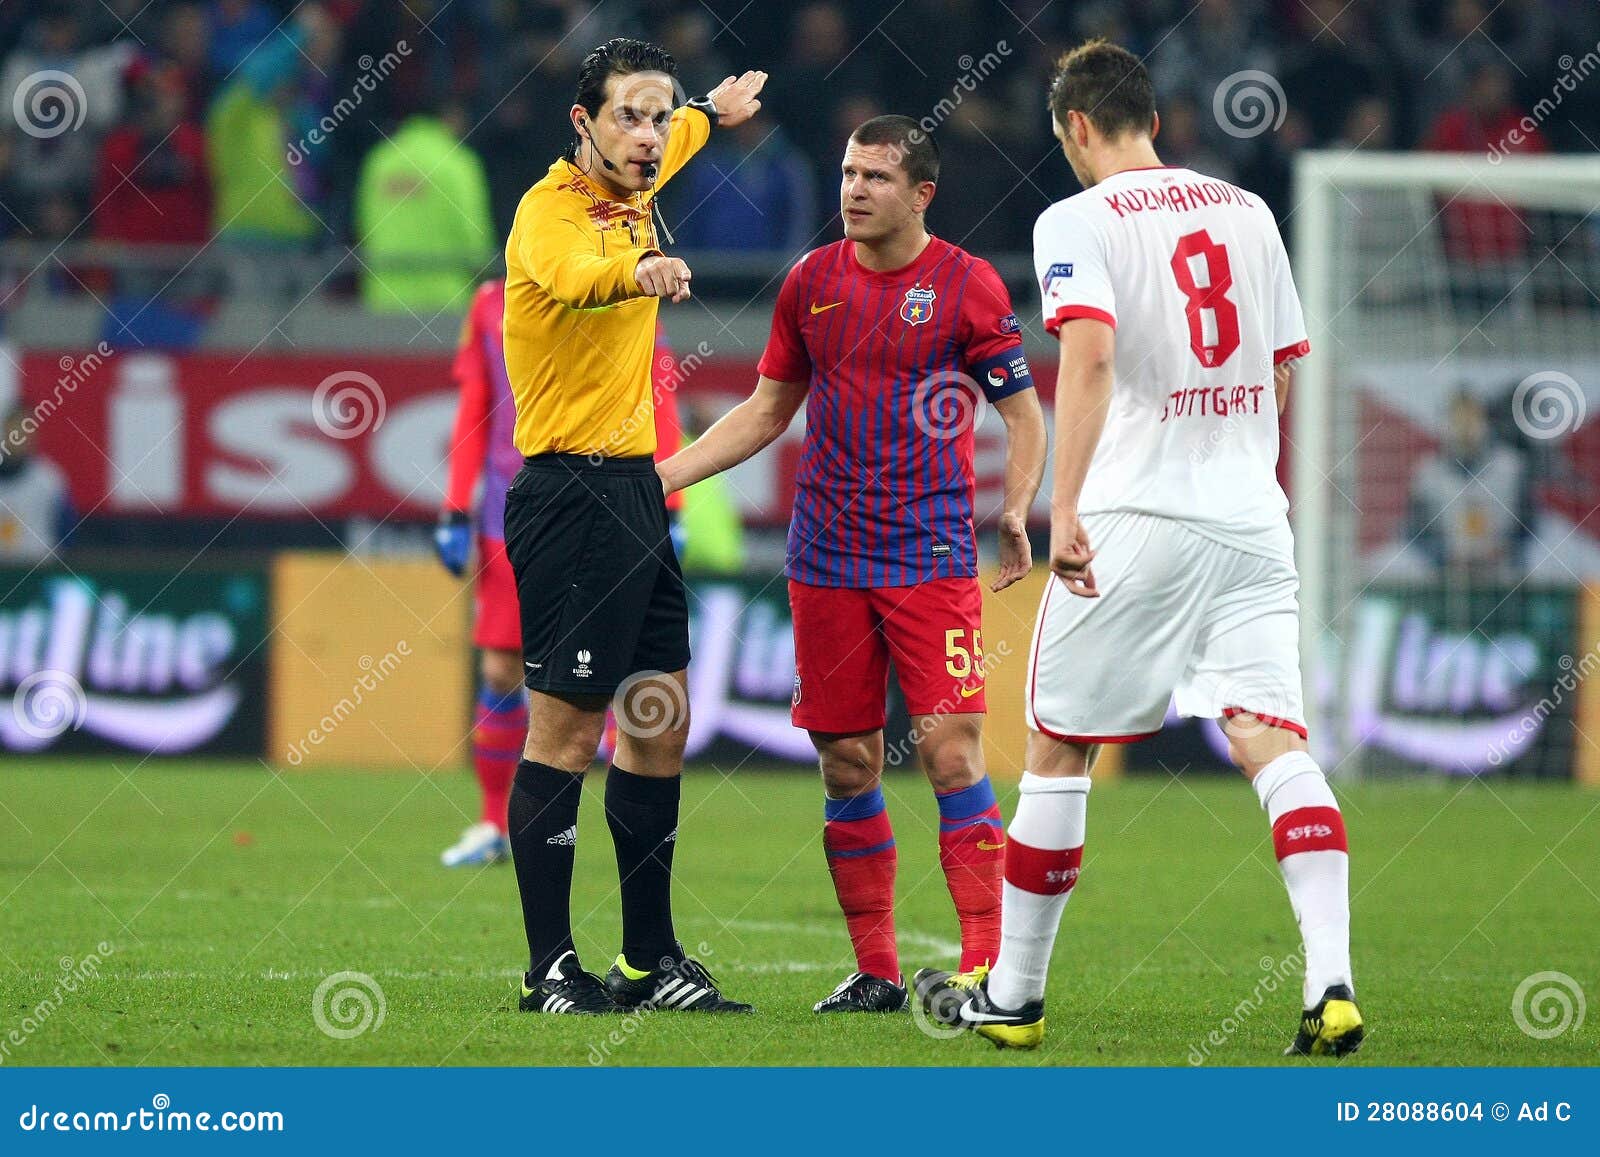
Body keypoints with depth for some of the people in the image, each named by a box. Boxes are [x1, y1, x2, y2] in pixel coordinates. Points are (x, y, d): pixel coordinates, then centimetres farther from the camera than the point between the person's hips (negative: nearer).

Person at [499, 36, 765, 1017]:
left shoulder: (631, 194, 11)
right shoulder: (551, 209, -15)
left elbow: (659, 151, 38)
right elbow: (567, 274, -41)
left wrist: (713, 111, 55)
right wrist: (639, 271, -61)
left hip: (634, 488, 9)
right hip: (569, 491, -9)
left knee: (662, 725, 11)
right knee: (565, 732, -8)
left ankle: (653, 962, 18)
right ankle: (551, 970, -4)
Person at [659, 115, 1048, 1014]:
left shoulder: (967, 285, -2)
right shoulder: (814, 281, 9)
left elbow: (1024, 413, 2)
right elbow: (767, 409, 19)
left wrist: (1017, 509, -14)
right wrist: (664, 473, 11)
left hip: (932, 559, -4)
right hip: (827, 560, 4)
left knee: (951, 752, -12)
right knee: (847, 763, 4)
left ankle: (985, 964, -10)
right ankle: (876, 971, 12)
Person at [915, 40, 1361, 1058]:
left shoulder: (1079, 221, -4)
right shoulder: (1248, 212, 13)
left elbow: (1091, 354, -20)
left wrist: (1065, 507, -24)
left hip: (1133, 520, -4)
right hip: (1250, 519, 4)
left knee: (1057, 752, 9)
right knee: (1274, 739, -5)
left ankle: (1011, 995, 18)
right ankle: (1332, 984, -23)